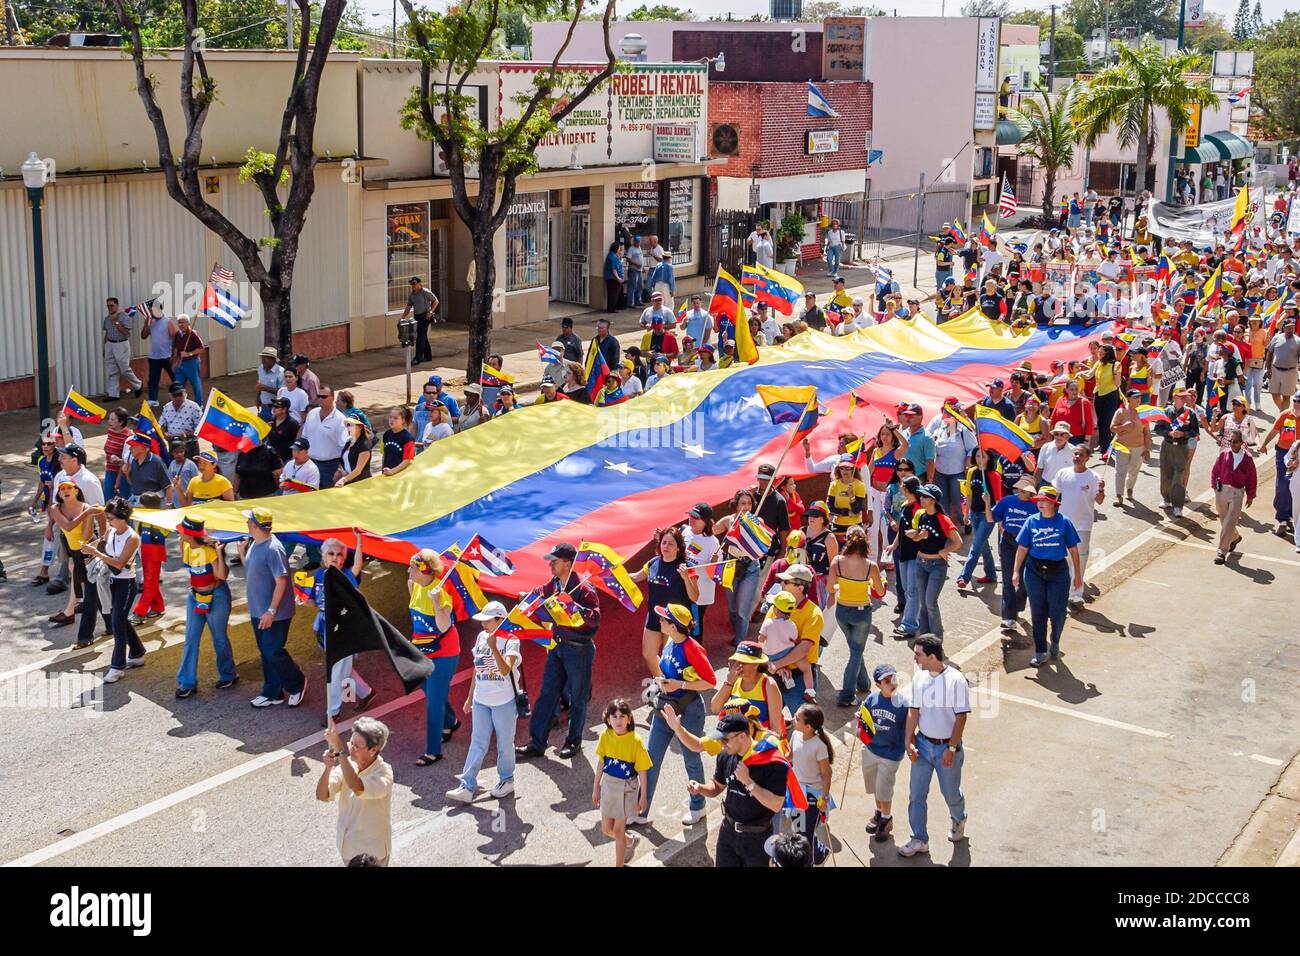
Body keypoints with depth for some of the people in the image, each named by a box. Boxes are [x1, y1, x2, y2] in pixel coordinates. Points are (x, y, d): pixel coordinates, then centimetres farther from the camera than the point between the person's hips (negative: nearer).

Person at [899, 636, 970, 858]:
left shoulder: (955, 680, -20)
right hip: (923, 744, 4)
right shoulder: (918, 678, -5)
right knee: (916, 794, 6)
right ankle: (919, 840, 19)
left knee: (951, 792, 14)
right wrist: (909, 742, -4)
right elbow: (913, 712, 2)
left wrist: (951, 748, -16)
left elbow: (961, 717, -16)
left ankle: (958, 821, 46)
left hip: (947, 746, -4)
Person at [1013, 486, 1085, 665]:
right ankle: (1040, 652, 15)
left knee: (1057, 613, 2)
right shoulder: (1031, 521, -1)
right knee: (1038, 613, 5)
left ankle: (1055, 641, 33)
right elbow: (1022, 548, 4)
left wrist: (1078, 575, 2)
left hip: (1058, 571, -1)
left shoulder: (1064, 522, -5)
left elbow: (1073, 550, 1)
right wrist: (1016, 572, 0)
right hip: (1035, 571, 1)